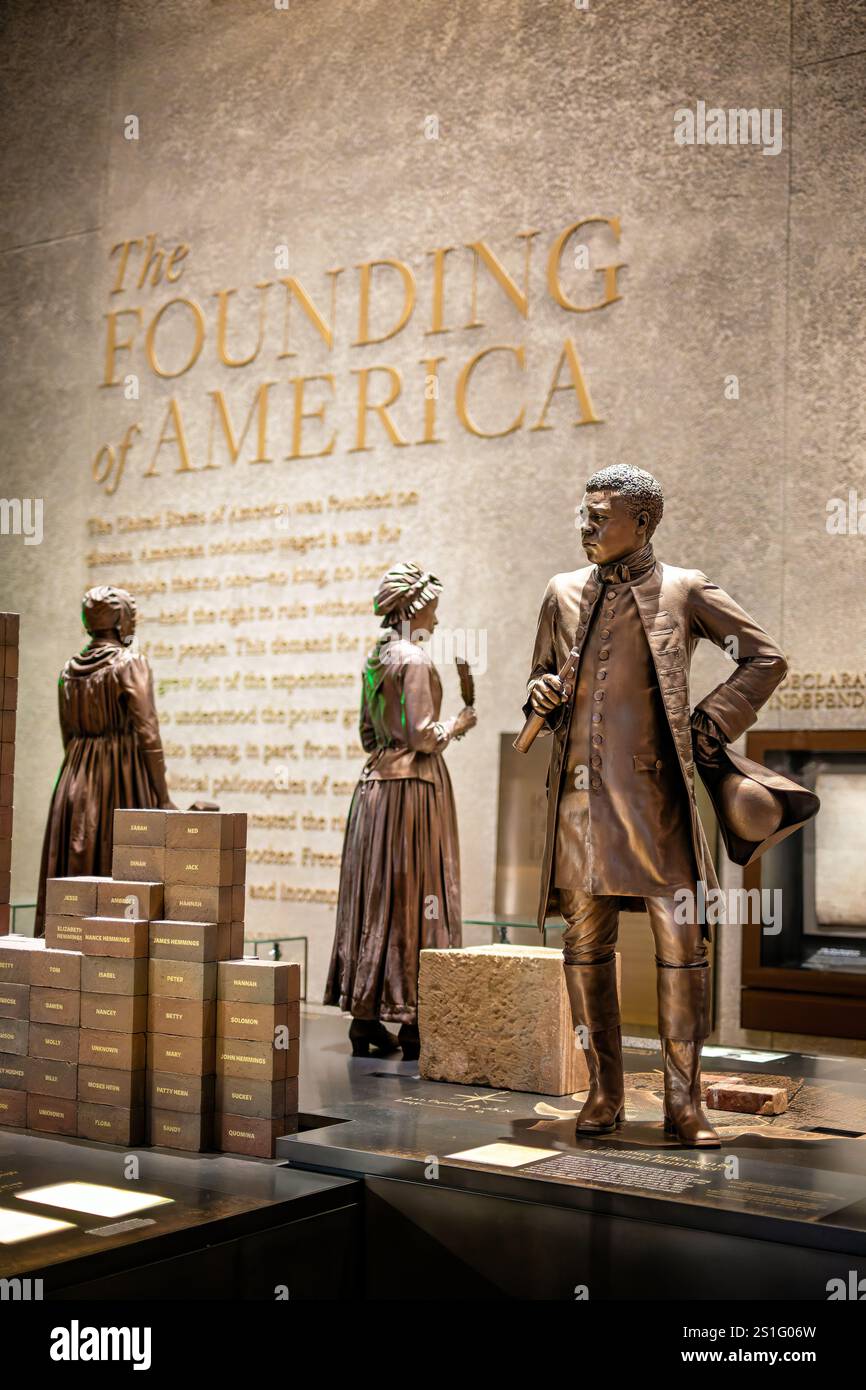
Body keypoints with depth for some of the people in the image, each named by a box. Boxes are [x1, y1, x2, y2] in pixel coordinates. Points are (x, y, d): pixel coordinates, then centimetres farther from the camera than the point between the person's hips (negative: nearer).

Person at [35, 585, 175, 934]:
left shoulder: (70, 668, 10)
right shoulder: (130, 663, -9)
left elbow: (68, 736, 14)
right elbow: (148, 736, -14)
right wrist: (163, 798, -11)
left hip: (75, 783, 6)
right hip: (123, 779, -6)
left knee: (74, 869, 7)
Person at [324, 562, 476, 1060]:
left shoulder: (375, 659, 13)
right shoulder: (414, 659, -13)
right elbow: (423, 736, -16)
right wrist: (458, 724, -1)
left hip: (376, 783, 8)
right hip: (414, 783, -8)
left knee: (374, 897, 9)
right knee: (413, 899, -4)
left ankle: (365, 1015, 13)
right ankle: (412, 1023, -1)